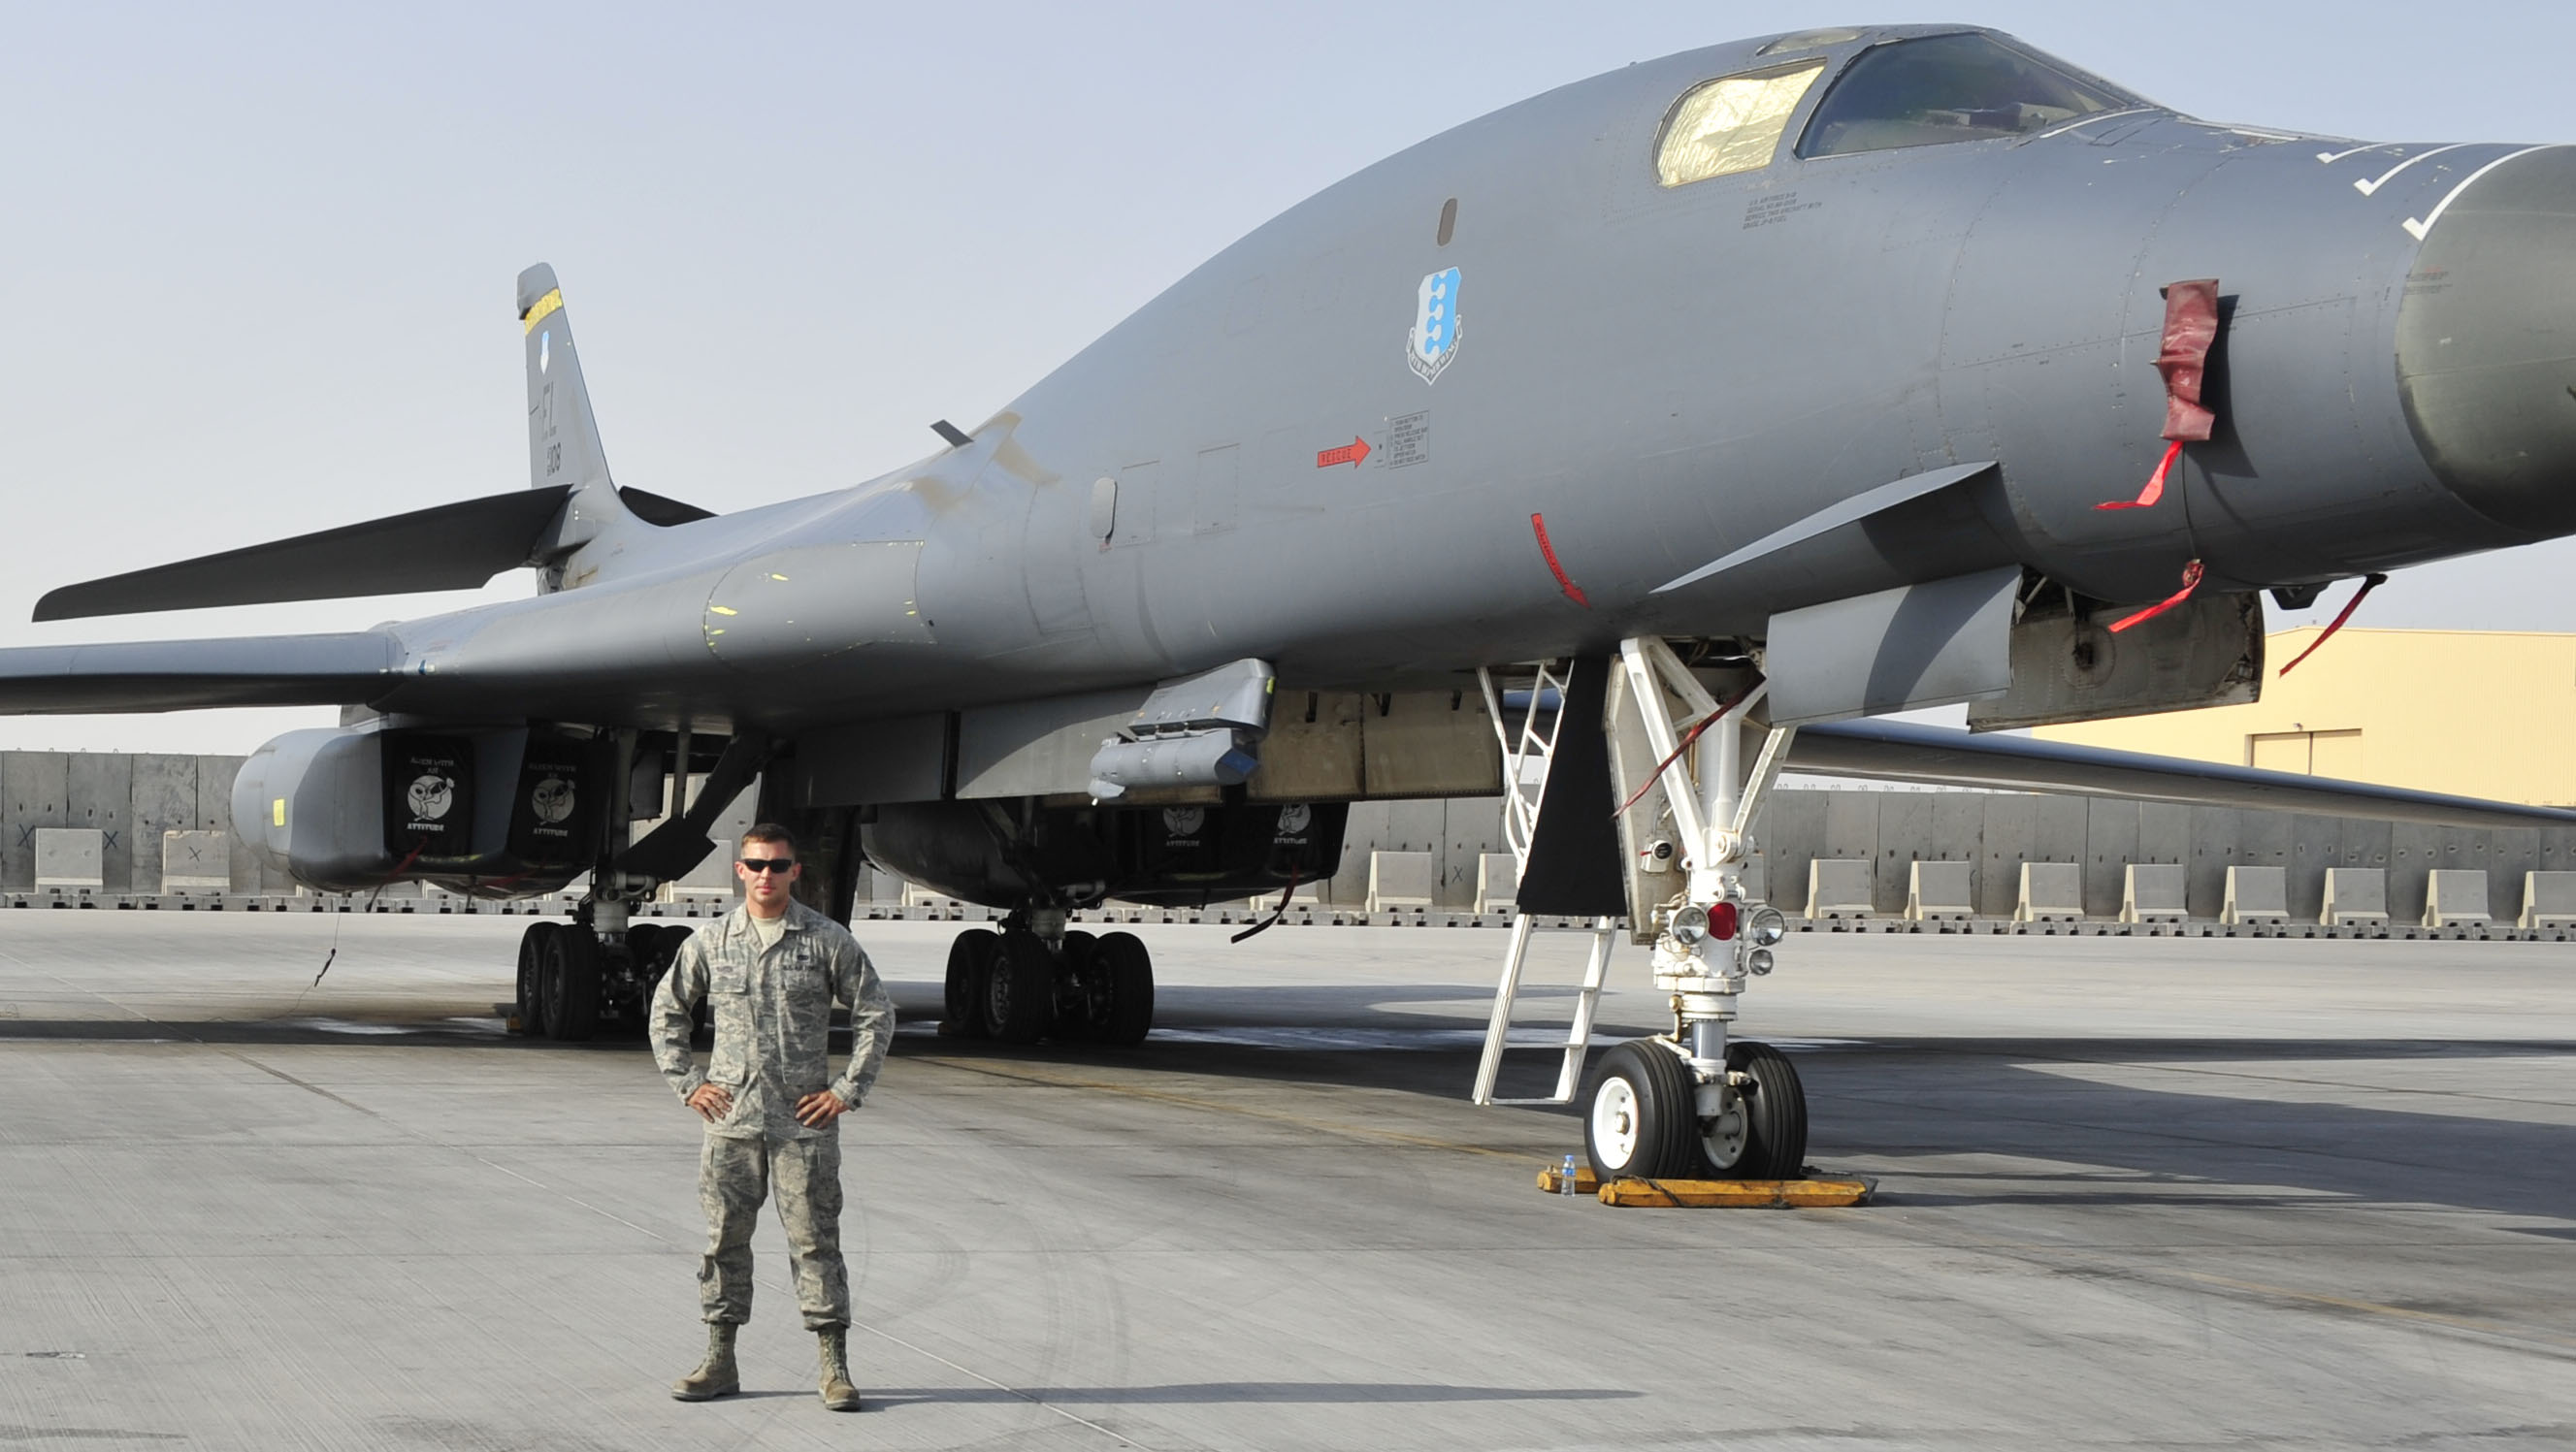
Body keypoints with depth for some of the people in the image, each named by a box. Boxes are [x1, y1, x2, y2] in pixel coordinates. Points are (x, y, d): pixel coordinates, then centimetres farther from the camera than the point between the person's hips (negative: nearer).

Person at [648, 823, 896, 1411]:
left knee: (815, 1240, -1)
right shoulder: (709, 942, 5)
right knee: (725, 1238, 6)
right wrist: (686, 1082, 7)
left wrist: (847, 1090, -2)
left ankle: (835, 1368, 2)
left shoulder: (827, 940, -1)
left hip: (804, 1120, -2)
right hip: (730, 1116, 2)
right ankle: (720, 1361, 14)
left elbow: (876, 1014, 4)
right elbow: (667, 1011, 16)